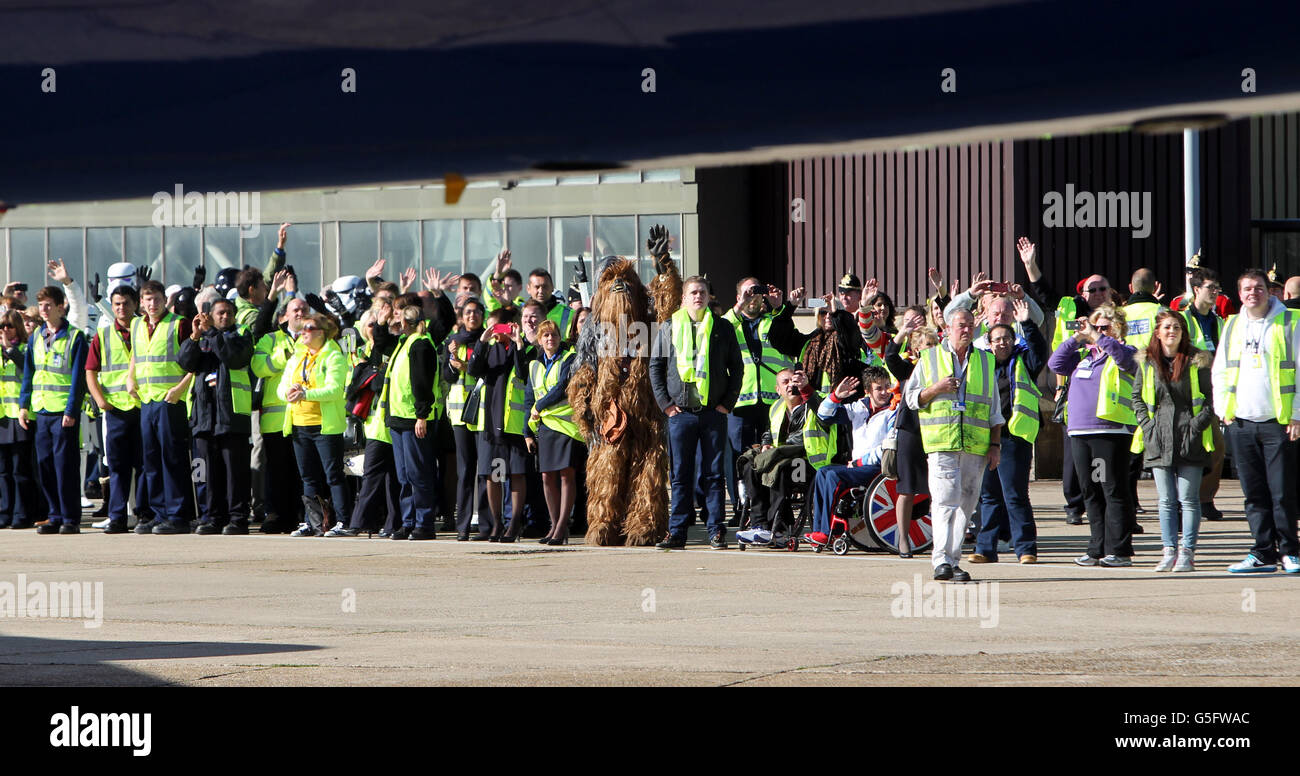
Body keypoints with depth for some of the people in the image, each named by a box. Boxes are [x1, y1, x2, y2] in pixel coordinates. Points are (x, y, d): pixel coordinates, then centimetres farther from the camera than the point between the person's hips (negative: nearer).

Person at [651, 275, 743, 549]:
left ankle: (717, 532, 4)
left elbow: (737, 368, 8)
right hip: (681, 412, 1)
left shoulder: (723, 328, 6)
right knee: (680, 475, 2)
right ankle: (677, 532, 4)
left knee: (714, 474, 1)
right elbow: (655, 367, 10)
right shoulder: (670, 328, 8)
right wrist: (665, 402, 0)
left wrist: (727, 402, -1)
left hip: (714, 412, -1)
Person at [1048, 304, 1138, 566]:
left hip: (1111, 432, -7)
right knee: (1091, 493, 8)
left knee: (1114, 492, -6)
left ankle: (1119, 550, -5)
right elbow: (1056, 364, 13)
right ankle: (1097, 549, 13)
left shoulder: (1124, 353, 3)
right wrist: (1077, 338, 4)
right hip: (1079, 433, 7)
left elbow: (1124, 356, -19)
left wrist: (1096, 337, -20)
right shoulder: (1083, 355, 20)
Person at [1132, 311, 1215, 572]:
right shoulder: (1147, 362, 7)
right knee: (1166, 500, 4)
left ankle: (1187, 553, 1)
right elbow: (1137, 396, 14)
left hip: (1190, 440, -2)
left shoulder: (1196, 361, 0)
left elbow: (1210, 397, 3)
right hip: (1159, 440, 2)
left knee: (1188, 498, -3)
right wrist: (1146, 423, 1)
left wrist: (1199, 423, -8)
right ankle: (1169, 551, 9)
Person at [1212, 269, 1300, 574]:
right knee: (1254, 494, 5)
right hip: (1241, 423, 4)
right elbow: (1219, 371, 20)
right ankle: (1263, 554, 10)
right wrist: (1224, 409, 8)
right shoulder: (1232, 327, 14)